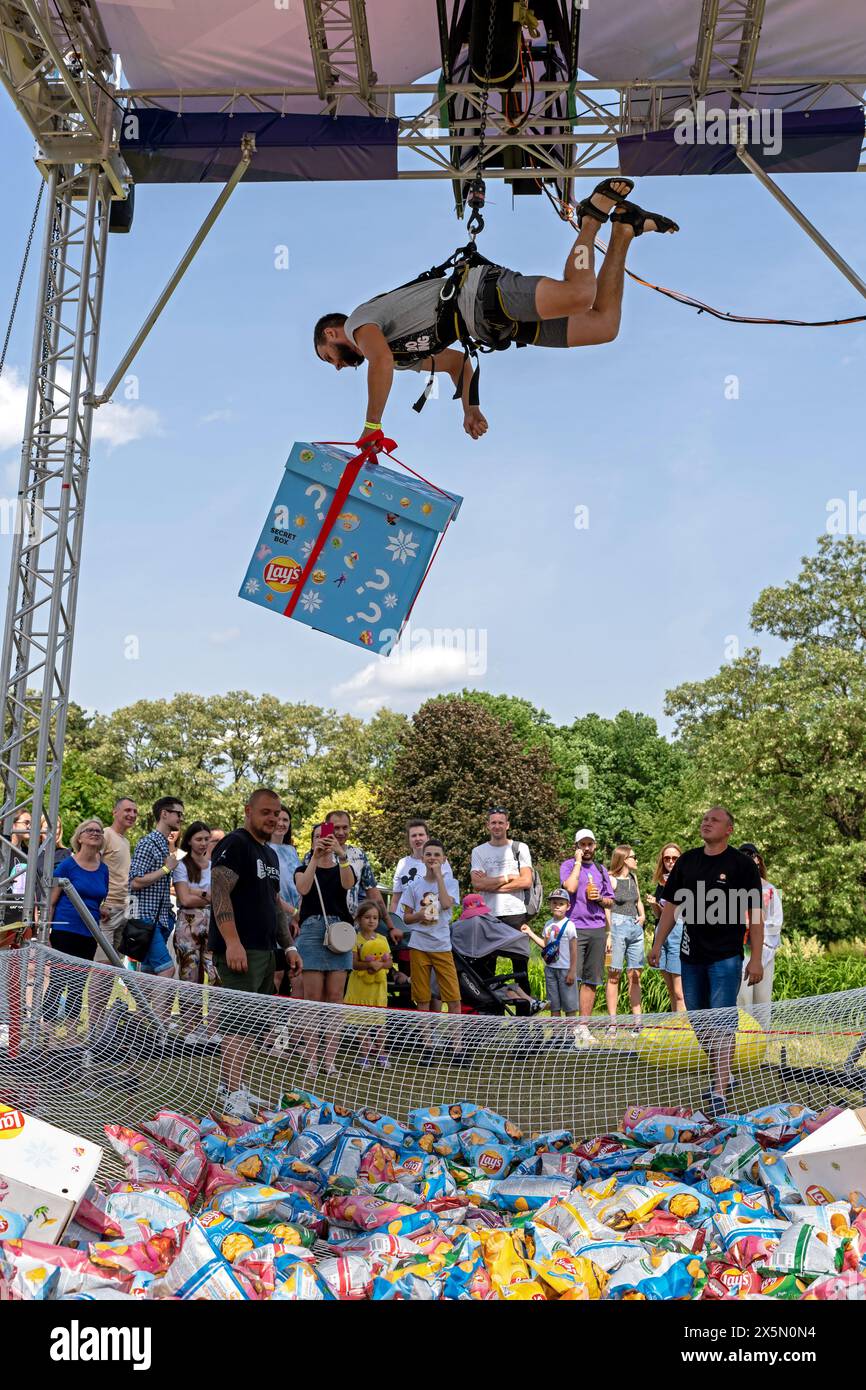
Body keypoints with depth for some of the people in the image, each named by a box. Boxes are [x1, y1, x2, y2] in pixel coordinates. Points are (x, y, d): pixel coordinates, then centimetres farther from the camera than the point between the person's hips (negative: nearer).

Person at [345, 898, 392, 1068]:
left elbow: (389, 963, 2)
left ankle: (380, 1052, 16)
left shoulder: (381, 939, 7)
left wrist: (380, 965, -19)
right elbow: (354, 964, -13)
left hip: (378, 985, 3)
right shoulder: (355, 939, -5)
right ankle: (364, 1054, 11)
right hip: (361, 985, -3)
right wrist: (370, 965, -28)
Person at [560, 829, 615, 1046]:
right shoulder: (568, 865, 4)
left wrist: (600, 898, 0)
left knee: (591, 980, 5)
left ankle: (584, 1026, 10)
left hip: (598, 929, 5)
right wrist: (578, 862, -8)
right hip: (574, 928, -5)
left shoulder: (601, 870, 18)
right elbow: (570, 887, -16)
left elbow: (610, 902, 22)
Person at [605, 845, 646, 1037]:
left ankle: (637, 1022, 9)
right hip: (617, 925, -7)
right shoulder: (611, 879, -6)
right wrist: (608, 935, -16)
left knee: (635, 975, 6)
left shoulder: (633, 878, 15)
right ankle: (612, 1023, -3)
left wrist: (642, 915, 7)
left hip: (635, 927, 7)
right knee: (614, 976, -4)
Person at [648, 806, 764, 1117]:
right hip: (691, 955, 5)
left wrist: (756, 959, -10)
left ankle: (719, 1093, -6)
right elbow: (670, 905, 14)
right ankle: (720, 1076, 29)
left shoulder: (742, 864, -5)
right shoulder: (687, 861, 8)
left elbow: (755, 914, -5)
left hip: (726, 957, -5)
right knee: (698, 1022, 12)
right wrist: (658, 944, 9)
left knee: (721, 1023, -8)